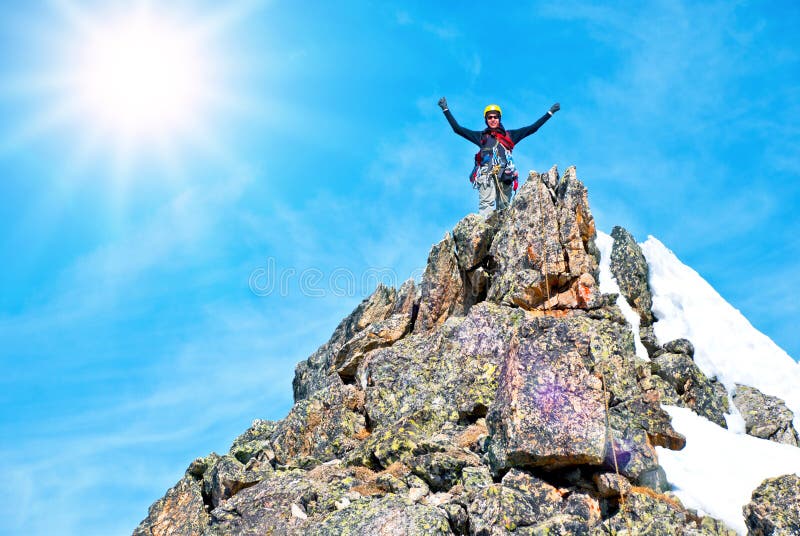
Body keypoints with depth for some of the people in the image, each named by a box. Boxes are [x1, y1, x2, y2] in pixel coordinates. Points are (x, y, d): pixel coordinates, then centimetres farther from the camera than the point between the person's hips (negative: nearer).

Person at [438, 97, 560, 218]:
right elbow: (457, 128, 23)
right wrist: (446, 109, 20)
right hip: (486, 172, -1)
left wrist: (550, 112, 25)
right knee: (486, 202, -19)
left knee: (504, 206, -7)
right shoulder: (481, 136, 25)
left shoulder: (509, 135, 26)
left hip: (505, 174, 1)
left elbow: (533, 128, 26)